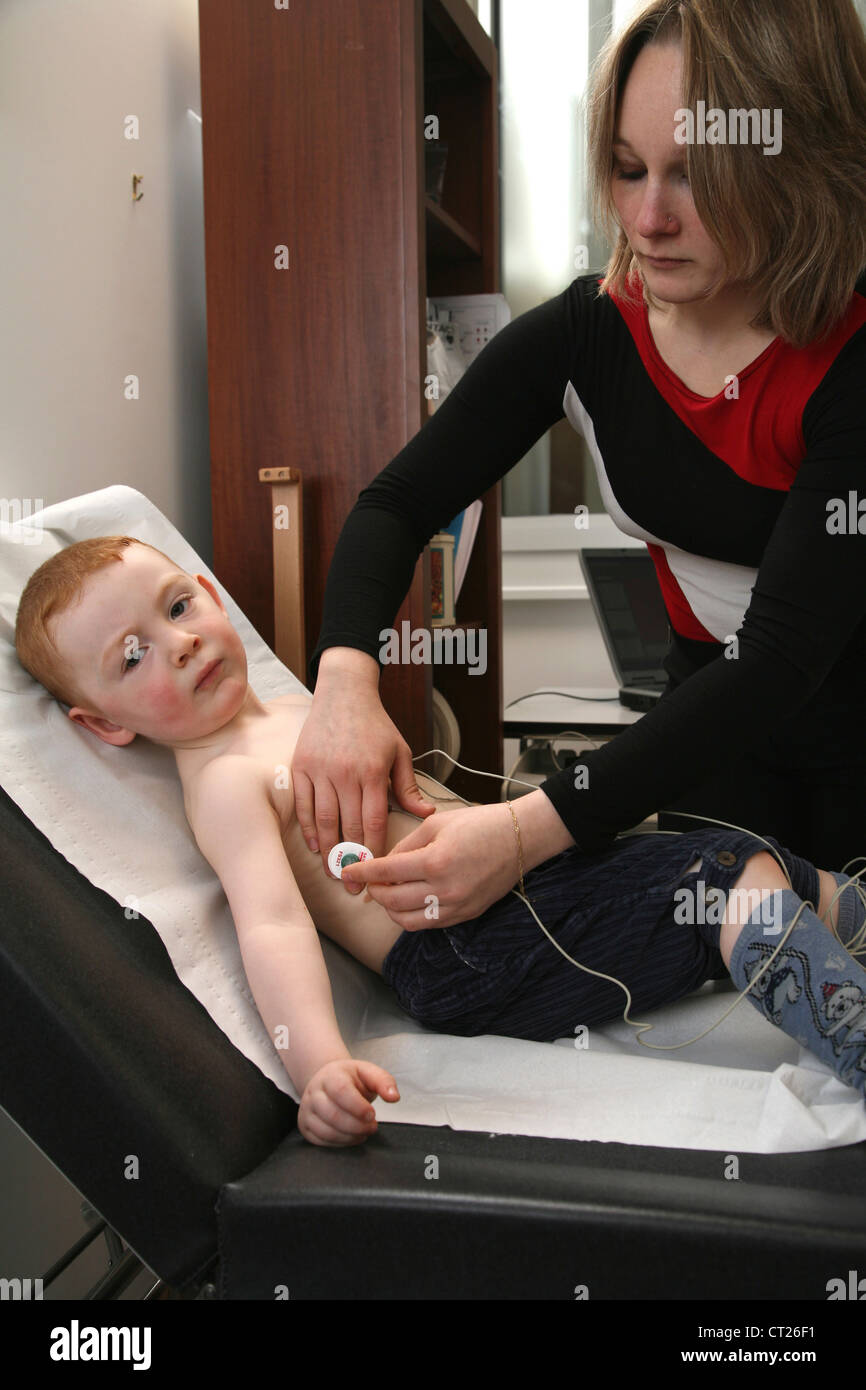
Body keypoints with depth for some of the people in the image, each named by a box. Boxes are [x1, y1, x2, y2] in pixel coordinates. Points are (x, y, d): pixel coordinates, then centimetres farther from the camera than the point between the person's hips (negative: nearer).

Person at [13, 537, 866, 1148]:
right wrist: (318, 1063, -40)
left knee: (768, 872, 9)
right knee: (738, 887, -21)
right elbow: (273, 924, -26)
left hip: (535, 871, 10)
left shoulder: (297, 712, 18)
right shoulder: (225, 781, -12)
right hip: (471, 954, -10)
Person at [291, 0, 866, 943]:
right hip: (707, 716, 3)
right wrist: (345, 679, -31)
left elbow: (783, 653, -33)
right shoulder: (584, 335, -14)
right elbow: (399, 503, -10)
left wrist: (535, 830, -42)